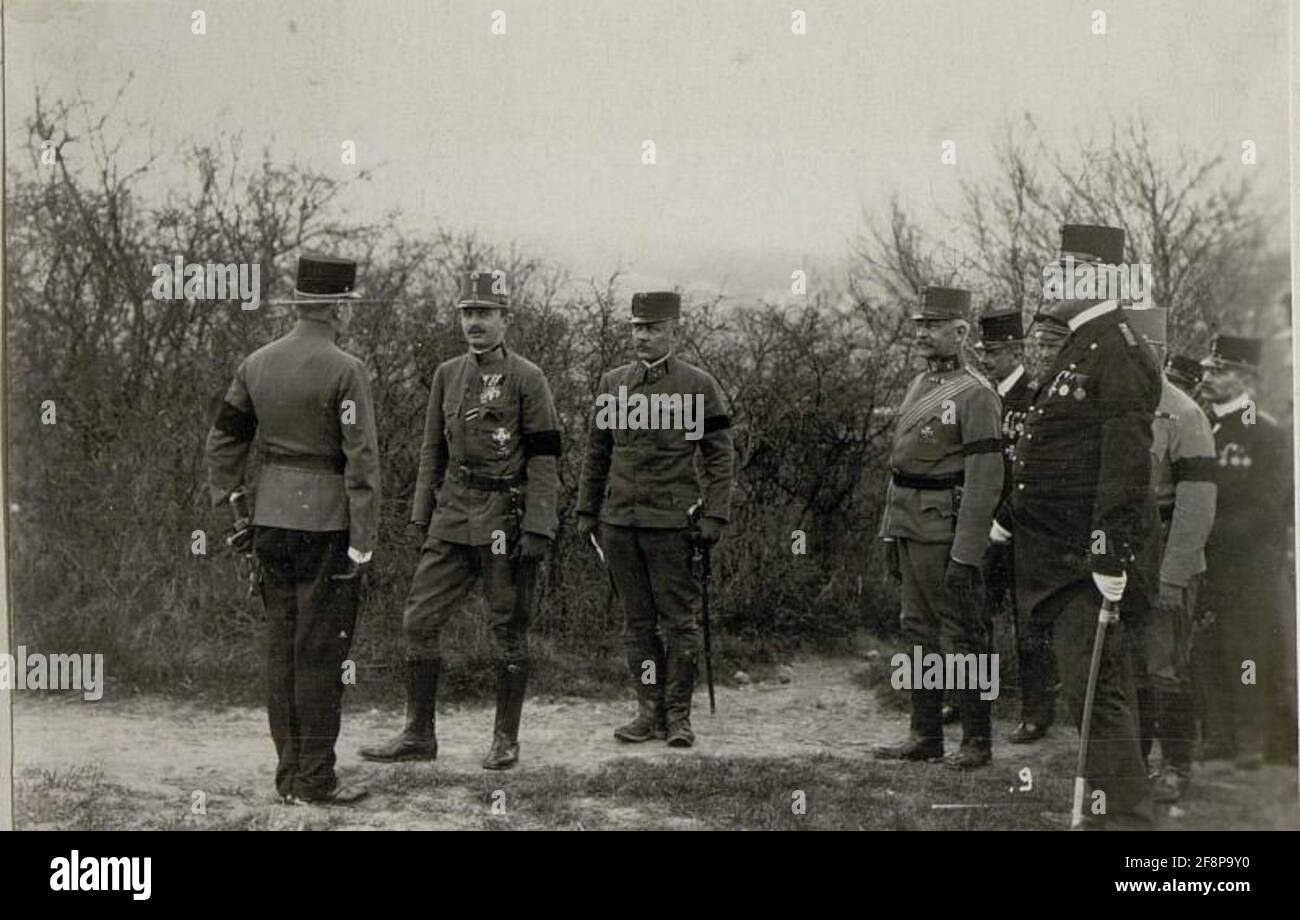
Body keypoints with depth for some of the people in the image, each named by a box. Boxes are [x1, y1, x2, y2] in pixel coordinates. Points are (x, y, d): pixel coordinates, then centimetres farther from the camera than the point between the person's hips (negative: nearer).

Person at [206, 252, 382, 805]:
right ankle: (314, 780, 3)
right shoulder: (344, 370, -13)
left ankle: (288, 773, 18)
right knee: (320, 651, -1)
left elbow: (224, 438, 12)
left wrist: (228, 503, 18)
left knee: (281, 645, 11)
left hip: (271, 517, 6)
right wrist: (363, 540, -12)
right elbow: (361, 459, -15)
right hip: (326, 522, -6)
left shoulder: (256, 364, 7)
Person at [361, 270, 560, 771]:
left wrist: (537, 530, -14)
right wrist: (422, 516, 11)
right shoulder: (447, 375, 10)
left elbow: (544, 459, -8)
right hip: (453, 518, 5)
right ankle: (419, 734, 13)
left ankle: (506, 739, 15)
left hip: (506, 518, -5)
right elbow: (433, 451, 16)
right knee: (419, 620, 3)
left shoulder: (527, 379, -6)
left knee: (509, 630, 4)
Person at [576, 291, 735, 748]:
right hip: (620, 521, 4)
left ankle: (678, 716, 8)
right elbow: (596, 453, 15)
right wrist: (586, 512, 12)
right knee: (637, 621, 8)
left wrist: (714, 517, -8)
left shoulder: (698, 385, -2)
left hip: (672, 522, -4)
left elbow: (719, 457, -2)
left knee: (679, 621, 0)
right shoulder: (613, 383, 10)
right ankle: (650, 711, 15)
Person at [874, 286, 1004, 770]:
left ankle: (978, 741, 8)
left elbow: (984, 481, -17)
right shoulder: (919, 385, 14)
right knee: (918, 631, 13)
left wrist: (965, 554, -21)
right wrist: (891, 532, 16)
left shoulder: (976, 395, -13)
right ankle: (925, 735, 21)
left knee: (965, 637, 0)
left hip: (945, 531, -8)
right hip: (911, 530, 9)